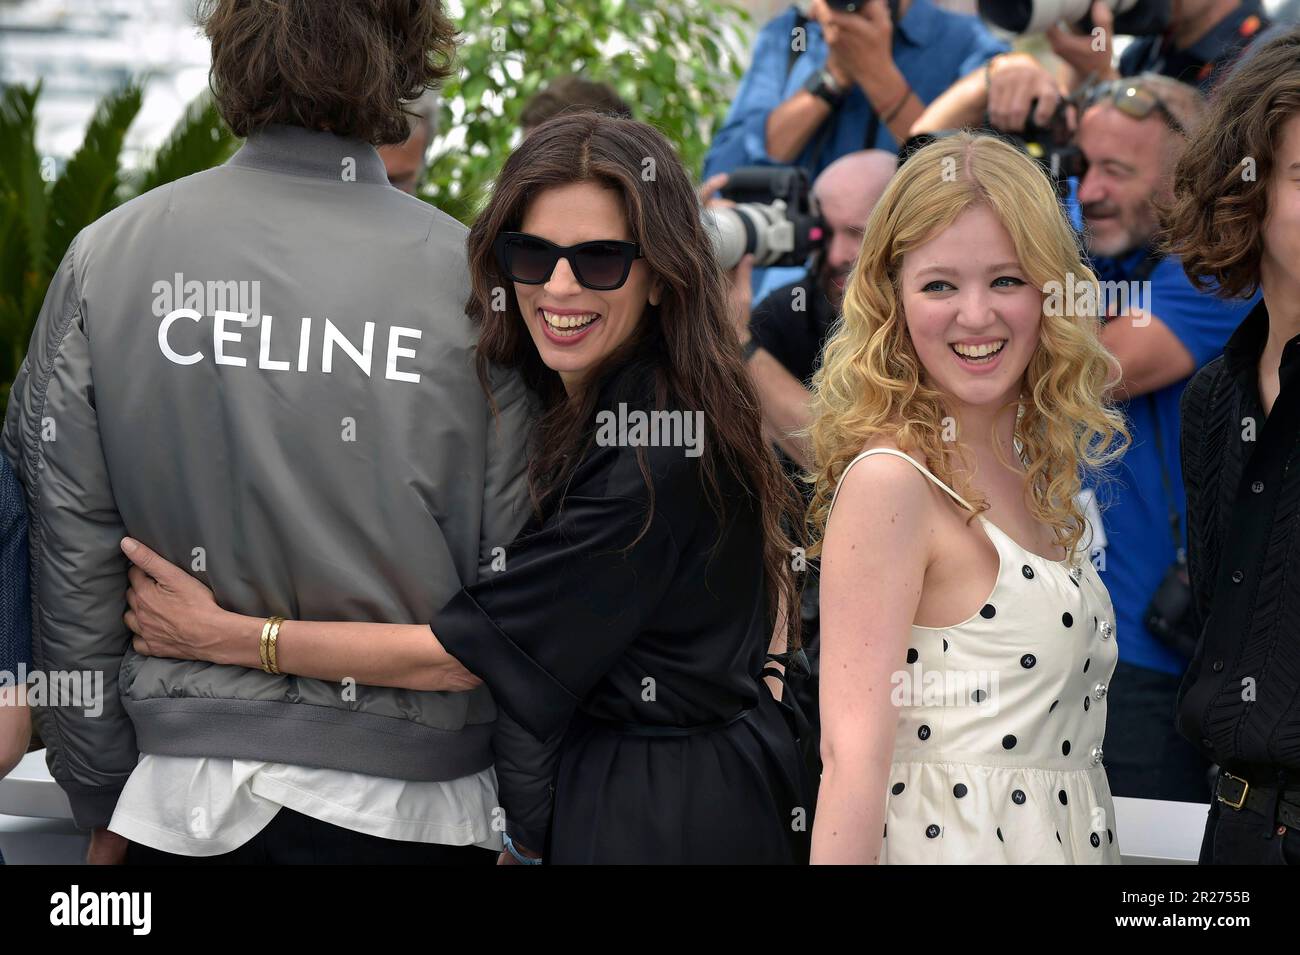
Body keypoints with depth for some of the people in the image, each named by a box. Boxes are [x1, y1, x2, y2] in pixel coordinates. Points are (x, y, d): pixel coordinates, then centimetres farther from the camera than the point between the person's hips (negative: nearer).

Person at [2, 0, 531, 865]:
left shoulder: (105, 261, -3)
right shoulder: (475, 280, -9)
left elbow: (74, 559, -1)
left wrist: (102, 804, 9)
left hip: (185, 794, 2)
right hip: (412, 799, -2)